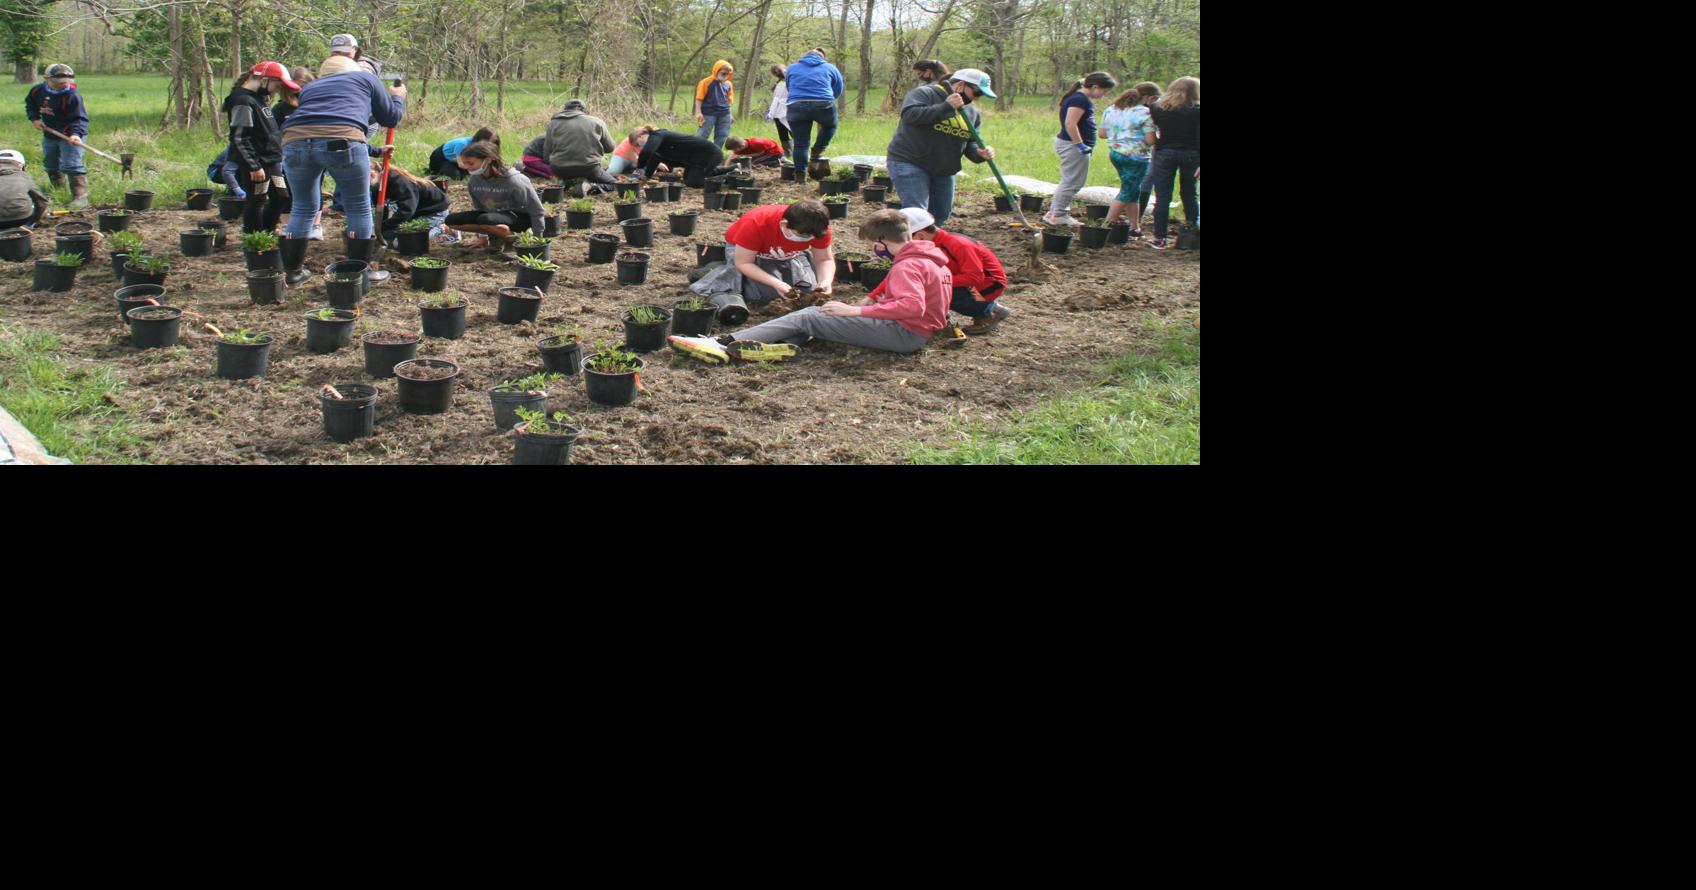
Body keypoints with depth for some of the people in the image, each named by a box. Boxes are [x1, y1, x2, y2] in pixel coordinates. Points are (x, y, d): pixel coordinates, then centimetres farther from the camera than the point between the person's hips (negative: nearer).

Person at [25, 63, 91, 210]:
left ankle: (80, 196, -23)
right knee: (50, 165, 23)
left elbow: (79, 118, -25)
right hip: (49, 134, 7)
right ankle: (57, 188, 47)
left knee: (72, 165, -20)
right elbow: (30, 104, 15)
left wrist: (76, 133, -42)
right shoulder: (38, 90, -5)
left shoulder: (72, 96, -24)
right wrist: (34, 118, -1)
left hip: (70, 136, -7)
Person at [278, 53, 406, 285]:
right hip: (341, 141, -4)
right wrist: (398, 97, 51)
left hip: (295, 141, 4)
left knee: (303, 208, 21)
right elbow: (391, 117, 29)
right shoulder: (365, 78, 26)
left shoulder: (309, 87, 35)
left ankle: (293, 270, 23)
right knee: (359, 207, 13)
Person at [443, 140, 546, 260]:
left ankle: (513, 242, -10)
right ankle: (495, 236, 4)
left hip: (520, 217, -7)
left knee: (485, 219, -38)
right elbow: (479, 208, 9)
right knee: (451, 220, -9)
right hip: (493, 214, 7)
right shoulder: (474, 181, -8)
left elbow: (537, 211, -18)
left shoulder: (513, 181, -26)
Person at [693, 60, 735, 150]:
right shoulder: (706, 82, -8)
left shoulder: (728, 84, 9)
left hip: (724, 114, 6)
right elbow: (699, 98, -8)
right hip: (709, 113, -6)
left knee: (722, 136, 7)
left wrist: (729, 114, 18)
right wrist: (698, 112, -15)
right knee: (702, 135, -6)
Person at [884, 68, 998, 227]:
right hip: (909, 163, -8)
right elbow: (909, 114, -28)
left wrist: (979, 154, -10)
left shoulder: (972, 112, 11)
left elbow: (970, 143, 15)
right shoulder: (925, 93, -10)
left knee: (941, 214, 11)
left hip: (943, 170, 8)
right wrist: (945, 107, -30)